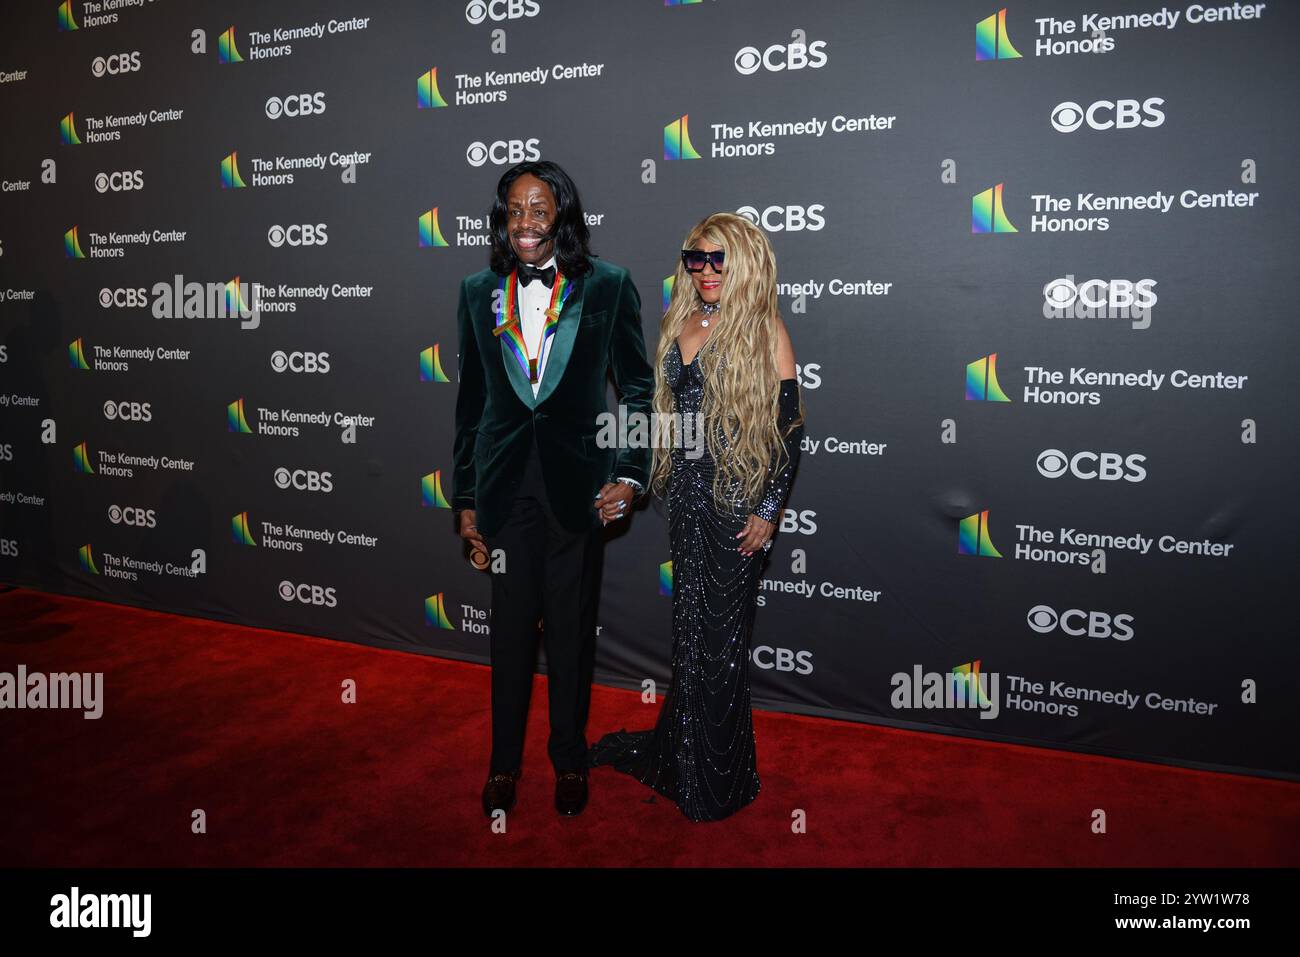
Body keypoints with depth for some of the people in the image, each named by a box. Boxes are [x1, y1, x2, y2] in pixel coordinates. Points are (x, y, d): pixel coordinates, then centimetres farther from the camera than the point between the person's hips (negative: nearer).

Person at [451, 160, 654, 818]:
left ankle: (569, 760, 31)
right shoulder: (478, 292, 6)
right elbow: (470, 401, 9)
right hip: (506, 485, 2)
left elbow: (637, 388, 2)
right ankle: (504, 762, 31)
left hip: (578, 485, -2)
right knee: (510, 629, 12)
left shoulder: (608, 286, -2)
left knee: (572, 632, 10)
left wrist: (631, 472, -9)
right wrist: (465, 499, 8)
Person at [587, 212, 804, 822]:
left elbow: (790, 426, -9)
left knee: (720, 631, 4)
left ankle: (718, 780, 23)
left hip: (738, 496, -5)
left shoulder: (764, 328, -8)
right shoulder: (681, 323, 9)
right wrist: (662, 475, 16)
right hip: (687, 491, 6)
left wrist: (769, 509, -13)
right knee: (690, 623, 16)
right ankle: (679, 753, 34)